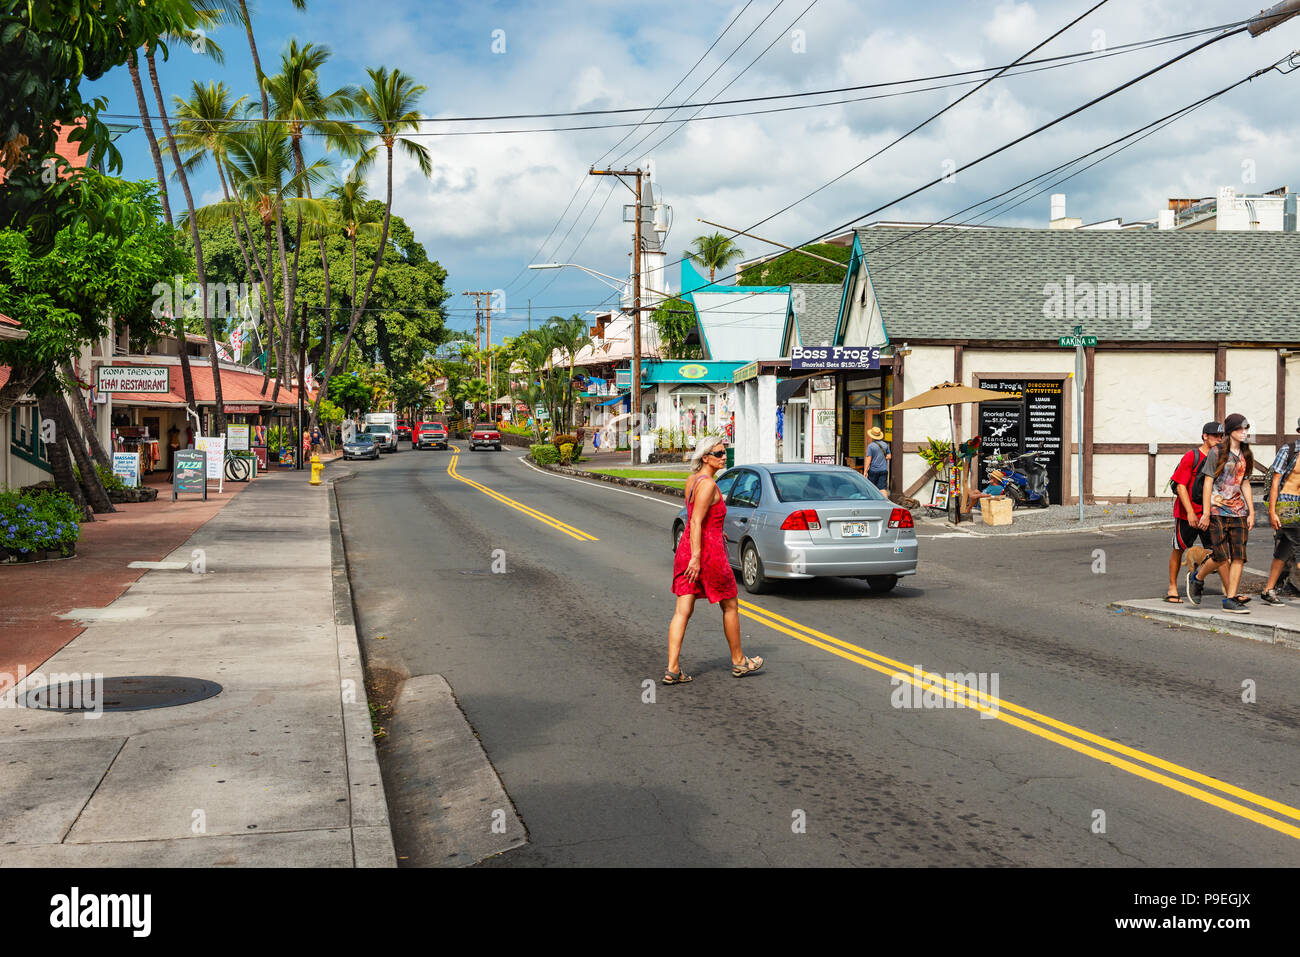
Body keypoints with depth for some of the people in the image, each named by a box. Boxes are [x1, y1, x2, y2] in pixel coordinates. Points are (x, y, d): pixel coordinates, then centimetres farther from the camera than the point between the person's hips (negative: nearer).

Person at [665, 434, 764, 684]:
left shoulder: (692, 480, 11)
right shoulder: (708, 484, -16)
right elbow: (696, 522, -22)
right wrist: (696, 558, -24)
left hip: (687, 550, 8)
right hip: (708, 553, -8)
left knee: (683, 610, 3)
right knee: (730, 606, 11)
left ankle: (672, 669, -3)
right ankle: (739, 661, 24)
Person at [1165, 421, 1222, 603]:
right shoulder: (1191, 456, -10)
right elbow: (1181, 486, -13)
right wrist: (1190, 512, -20)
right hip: (1186, 513, -4)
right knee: (1179, 549, 7)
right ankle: (1172, 589, 19)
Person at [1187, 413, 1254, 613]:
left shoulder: (1245, 456, 14)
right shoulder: (1216, 452, -3)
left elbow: (1245, 485, 17)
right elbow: (1207, 483, -5)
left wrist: (1251, 512, 10)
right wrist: (1206, 513, -10)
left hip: (1238, 511, 6)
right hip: (1217, 511, -5)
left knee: (1239, 557, -4)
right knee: (1222, 556, -11)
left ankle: (1230, 599, 0)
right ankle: (1197, 578, 16)